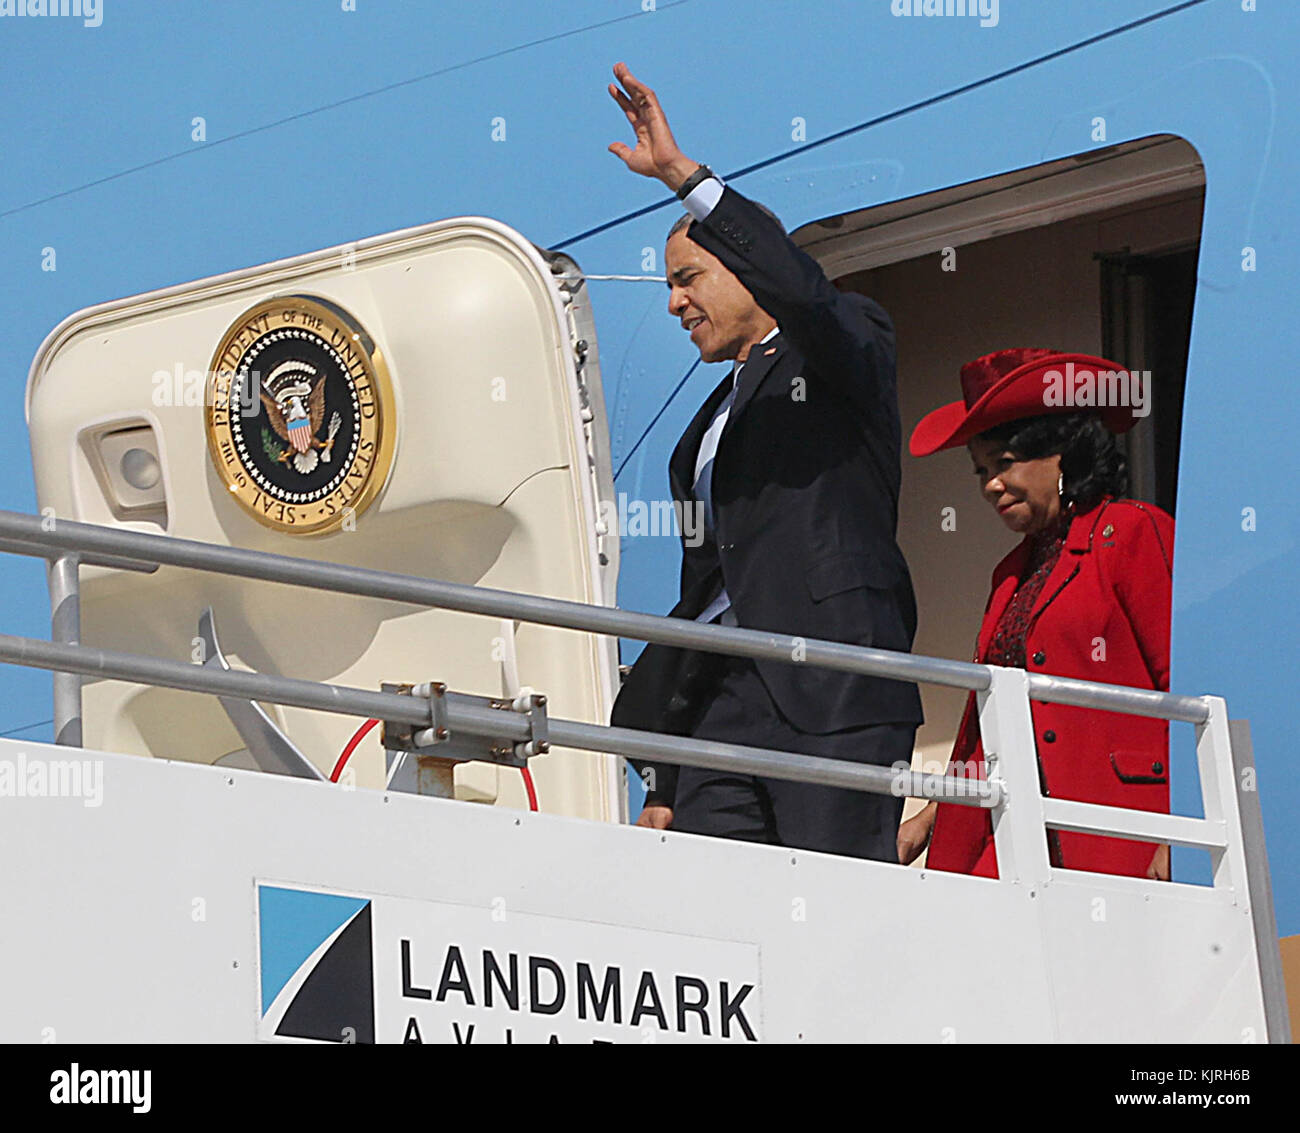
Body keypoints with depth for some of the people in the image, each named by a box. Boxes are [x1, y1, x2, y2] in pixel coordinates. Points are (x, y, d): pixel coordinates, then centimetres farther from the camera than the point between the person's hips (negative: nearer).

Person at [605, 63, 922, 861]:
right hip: (725, 699, 7)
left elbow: (799, 289, -16)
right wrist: (662, 784, 20)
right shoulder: (705, 431, 29)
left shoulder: (853, 345, 10)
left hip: (835, 698, -6)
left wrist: (685, 176, -17)